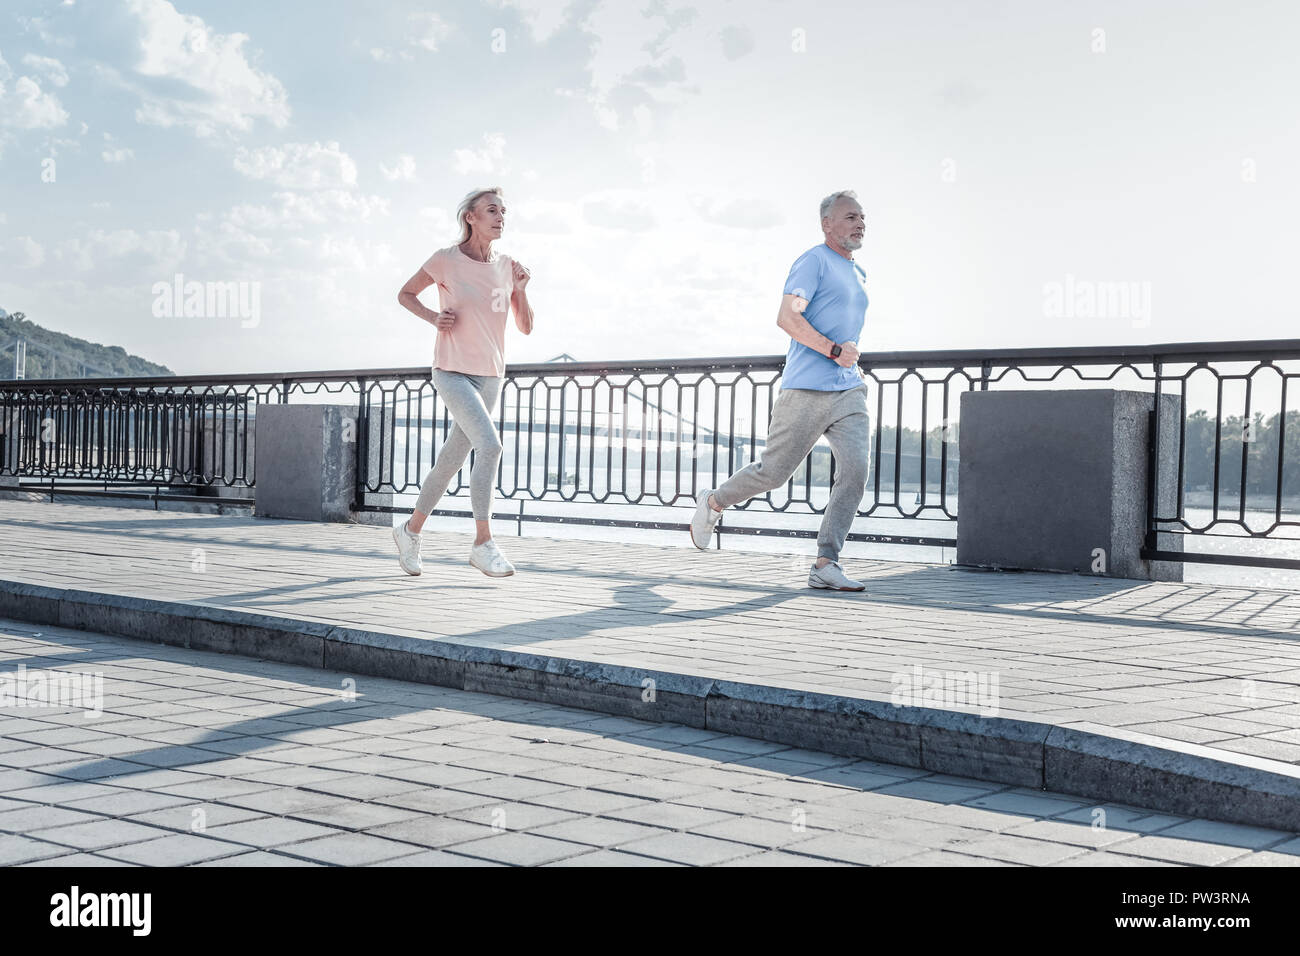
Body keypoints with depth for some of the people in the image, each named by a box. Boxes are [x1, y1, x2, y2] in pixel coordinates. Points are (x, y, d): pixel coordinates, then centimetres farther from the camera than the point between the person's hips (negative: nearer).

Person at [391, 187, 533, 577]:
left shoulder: (507, 266, 6)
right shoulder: (446, 260, -7)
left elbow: (526, 327, 9)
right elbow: (405, 294, 7)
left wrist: (520, 291, -8)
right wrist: (433, 317, -11)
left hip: (490, 376, 5)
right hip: (452, 372, -5)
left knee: (451, 460, 12)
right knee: (489, 445, -24)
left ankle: (411, 529, 32)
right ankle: (483, 543, -18)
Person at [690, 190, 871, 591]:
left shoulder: (857, 273, 22)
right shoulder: (814, 261, -5)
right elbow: (787, 317, -18)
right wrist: (834, 351, -19)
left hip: (849, 392, 7)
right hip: (806, 390, -7)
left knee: (856, 470, -11)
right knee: (774, 471, -1)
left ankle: (826, 564, -8)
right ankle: (713, 503, 28)